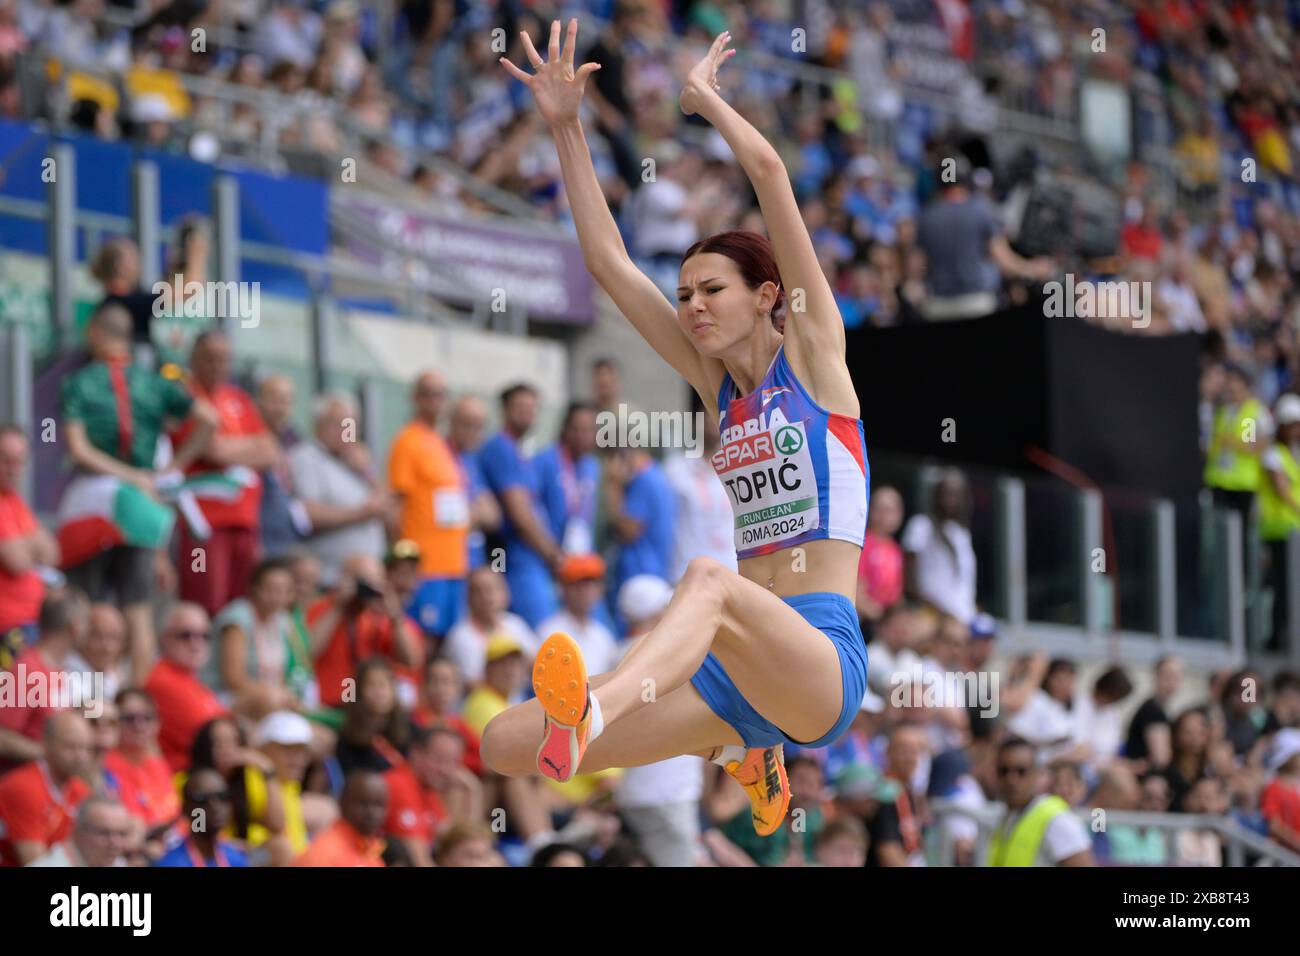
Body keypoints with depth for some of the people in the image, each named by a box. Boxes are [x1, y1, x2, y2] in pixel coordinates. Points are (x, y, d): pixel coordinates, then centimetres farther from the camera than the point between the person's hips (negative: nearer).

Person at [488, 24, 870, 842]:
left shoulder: (814, 355, 5)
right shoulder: (719, 385, 19)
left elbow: (769, 170, -1)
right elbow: (610, 262, 17)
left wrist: (705, 96, 13)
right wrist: (566, 128, 14)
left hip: (823, 660, -7)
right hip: (737, 676, 7)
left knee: (709, 581, -40)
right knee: (503, 744, -6)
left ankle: (589, 712, -71)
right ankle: (741, 752, 14)